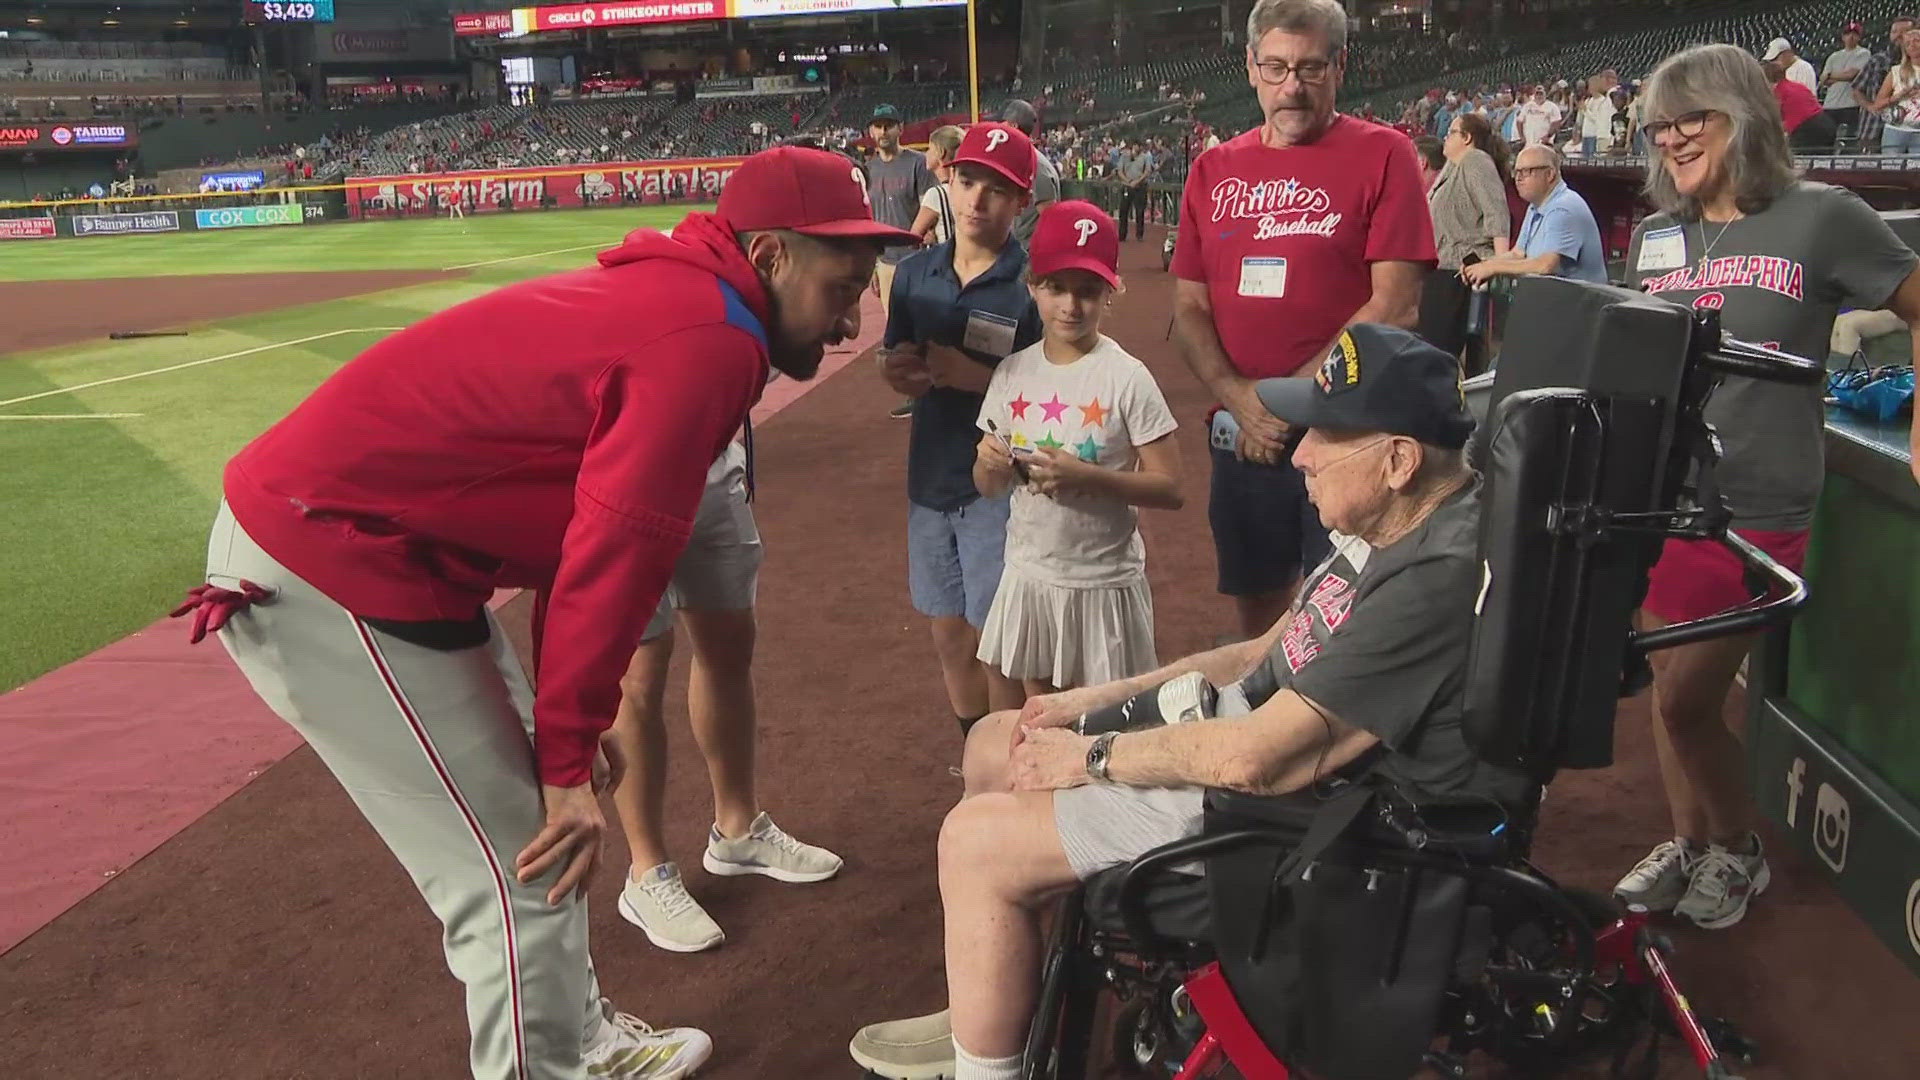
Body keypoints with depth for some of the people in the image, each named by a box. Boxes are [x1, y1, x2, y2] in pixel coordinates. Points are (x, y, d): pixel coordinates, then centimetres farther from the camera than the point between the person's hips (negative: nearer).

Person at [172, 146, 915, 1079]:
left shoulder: (666, 297, 13)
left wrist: (572, 728, 17)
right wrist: (570, 762, -10)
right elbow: (614, 556, -20)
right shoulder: (708, 337, -18)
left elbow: (583, 528, 16)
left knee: (533, 794, 21)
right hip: (326, 578, -11)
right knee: (520, 868, -1)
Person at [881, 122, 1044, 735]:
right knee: (948, 634, 15)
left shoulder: (1031, 284, -11)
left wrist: (978, 377, -23)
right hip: (930, 477, 6)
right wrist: (900, 369, -10)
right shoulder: (916, 273, 5)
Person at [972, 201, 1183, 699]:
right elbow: (988, 487, 7)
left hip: (1104, 580, -4)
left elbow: (1170, 488, -14)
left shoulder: (1127, 378, -13)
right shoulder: (1013, 372, 0)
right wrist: (990, 462, -16)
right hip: (1028, 572, 4)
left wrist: (1085, 476, -26)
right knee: (1039, 710, 19)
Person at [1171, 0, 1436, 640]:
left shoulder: (1381, 155, -3)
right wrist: (1239, 396, -9)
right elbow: (1189, 309, 8)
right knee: (1258, 618, 16)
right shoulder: (1213, 171, 10)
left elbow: (1396, 305, -11)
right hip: (1243, 438, 4)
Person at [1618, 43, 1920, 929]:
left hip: (1757, 512, -5)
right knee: (1670, 691, 11)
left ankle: (1738, 850, 22)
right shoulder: (1653, 237, 9)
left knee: (1686, 699, -3)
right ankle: (1687, 843, 31)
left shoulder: (1823, 218, -6)